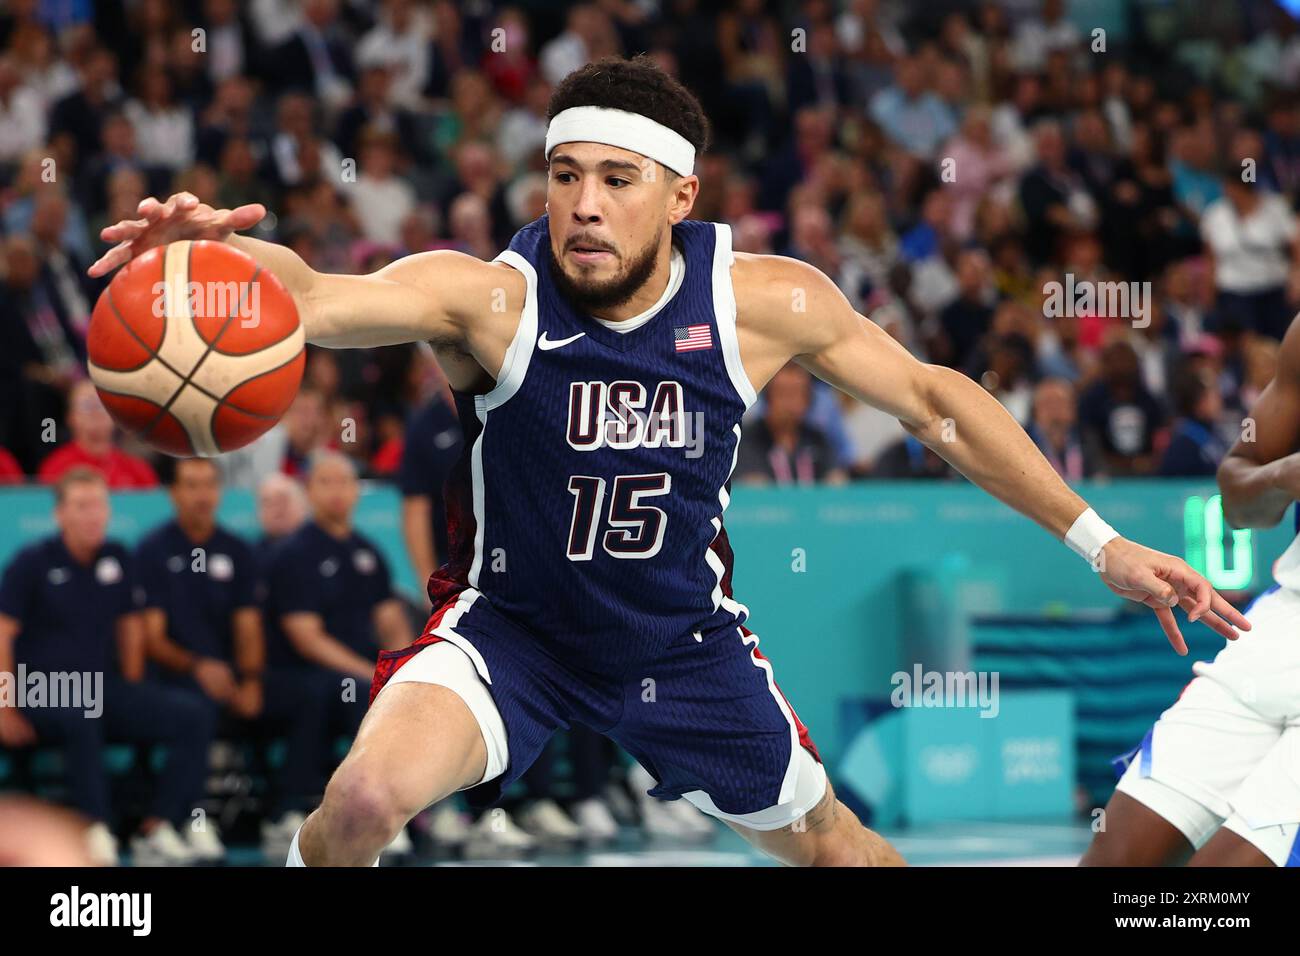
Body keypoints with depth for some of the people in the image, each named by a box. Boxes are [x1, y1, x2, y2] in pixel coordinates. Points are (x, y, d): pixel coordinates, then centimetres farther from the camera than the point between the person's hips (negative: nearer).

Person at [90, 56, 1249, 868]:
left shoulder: (763, 303, -17)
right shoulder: (487, 295, -26)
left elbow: (935, 401, -4)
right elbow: (321, 300, -46)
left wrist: (1100, 542, -4)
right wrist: (225, 249, -70)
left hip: (682, 635, 3)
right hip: (510, 623, -3)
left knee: (829, 844, 17)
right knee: (364, 797, -30)